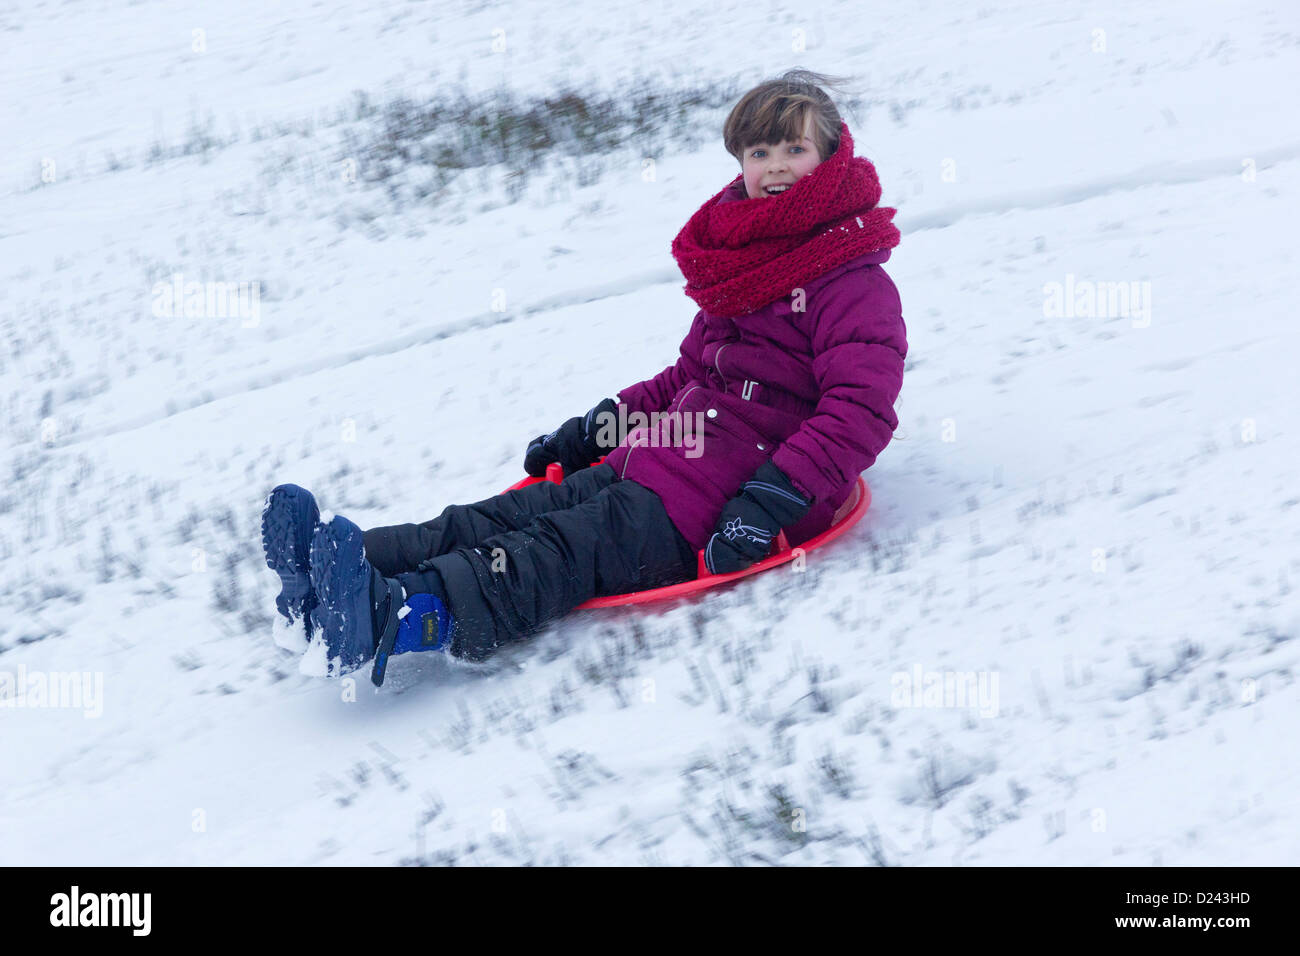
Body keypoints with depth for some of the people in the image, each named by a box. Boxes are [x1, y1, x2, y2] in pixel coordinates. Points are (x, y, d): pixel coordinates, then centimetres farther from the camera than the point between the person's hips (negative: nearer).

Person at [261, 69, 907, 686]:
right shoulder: (738, 256, 20)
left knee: (575, 546, -30)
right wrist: (594, 429, 23)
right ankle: (334, 584, -32)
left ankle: (394, 616, -52)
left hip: (728, 501, -8)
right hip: (676, 450, 8)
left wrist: (774, 500, -27)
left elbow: (861, 410, -18)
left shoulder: (854, 284, -6)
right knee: (517, 513, -14)